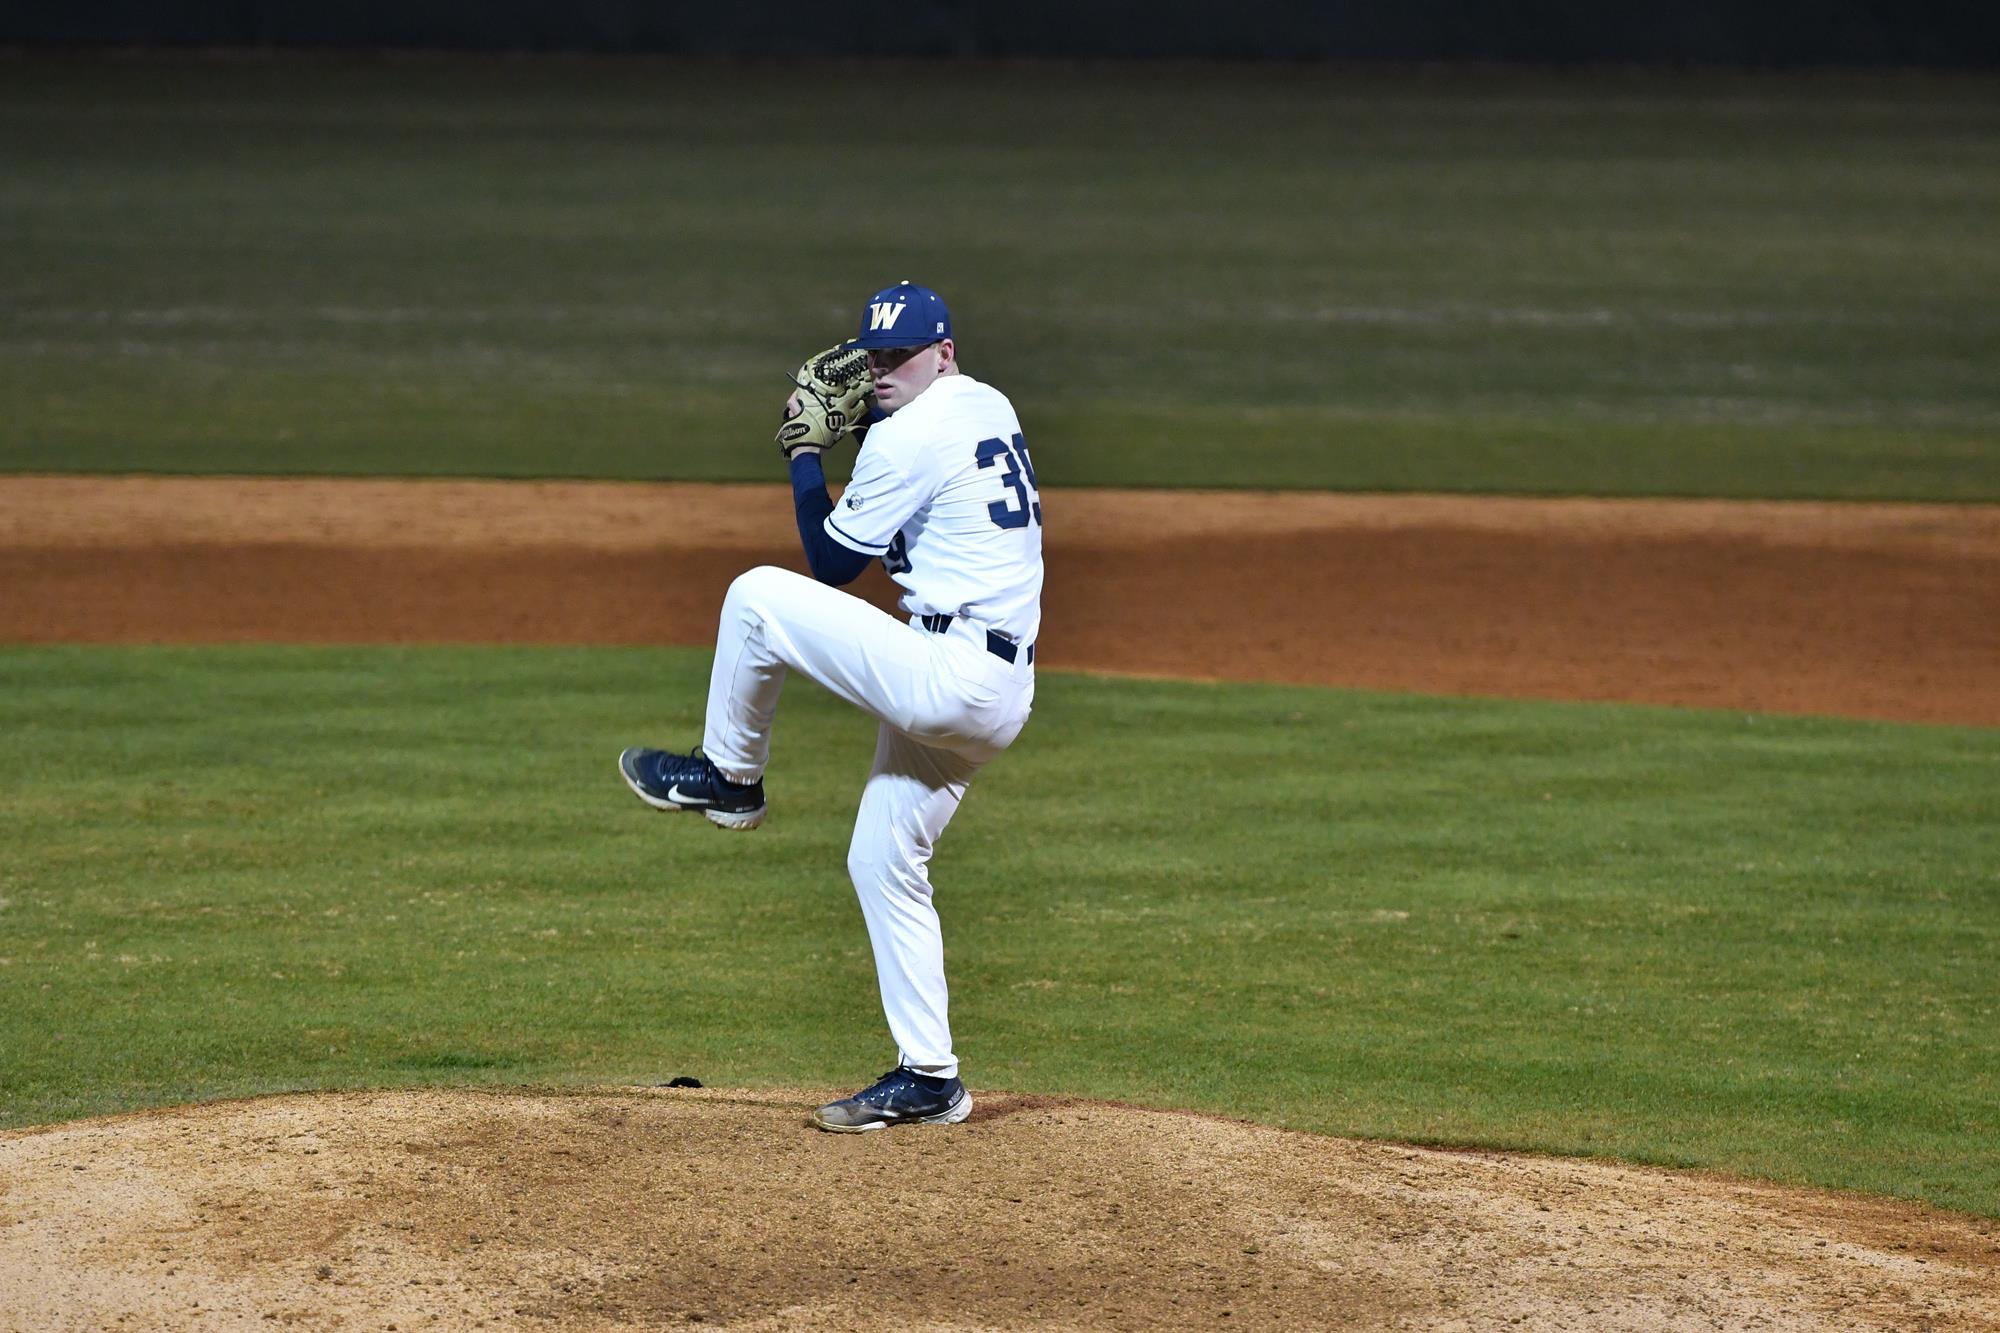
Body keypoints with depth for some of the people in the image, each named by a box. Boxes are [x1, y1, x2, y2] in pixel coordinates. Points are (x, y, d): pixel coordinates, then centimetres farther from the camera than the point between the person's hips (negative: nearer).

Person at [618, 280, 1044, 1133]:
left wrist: (804, 453, 6)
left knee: (759, 596, -9)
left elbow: (833, 562, -4)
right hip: (999, 698, 10)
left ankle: (727, 775, 11)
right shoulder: (990, 408, 16)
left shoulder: (909, 436, -12)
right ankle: (928, 1078, 16)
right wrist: (852, 425, 20)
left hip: (949, 674, -10)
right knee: (884, 864, 16)